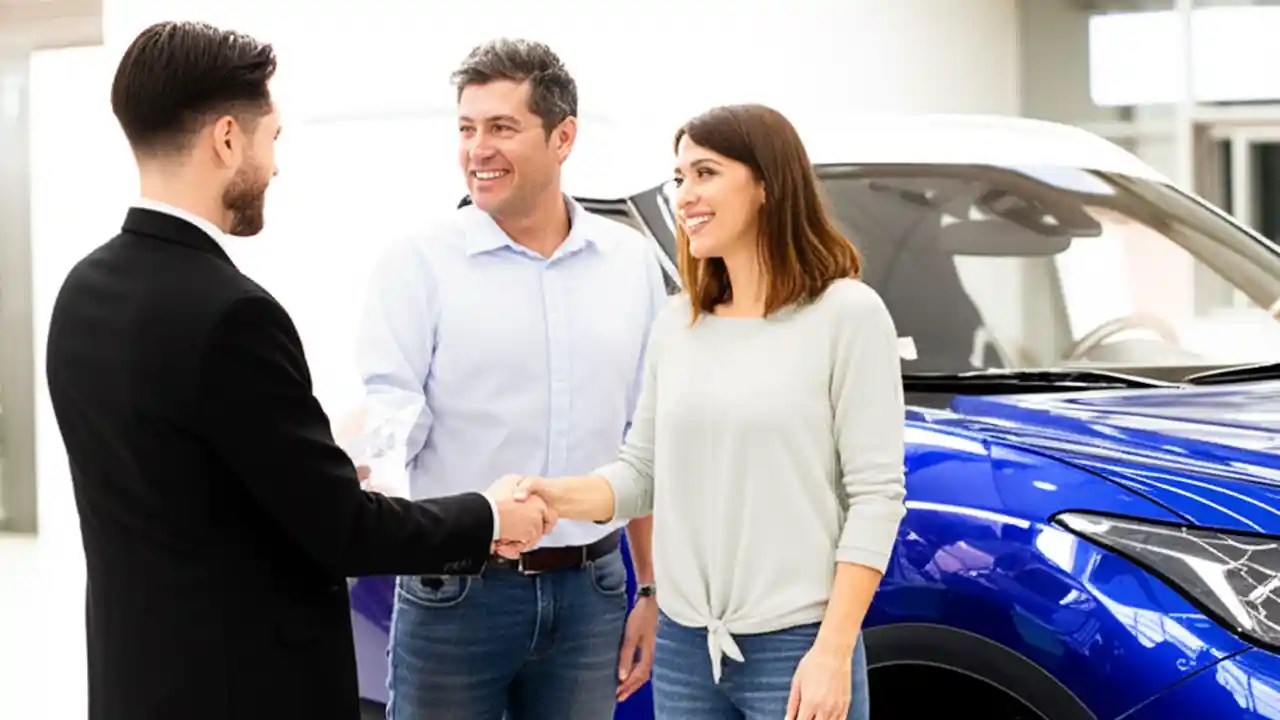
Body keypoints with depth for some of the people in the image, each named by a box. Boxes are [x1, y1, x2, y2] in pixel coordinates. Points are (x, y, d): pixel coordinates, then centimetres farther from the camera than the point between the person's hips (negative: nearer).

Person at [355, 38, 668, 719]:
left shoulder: (631, 262, 8)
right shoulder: (417, 263, -3)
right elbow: (387, 412, -10)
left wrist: (653, 592, 11)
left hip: (589, 592, 3)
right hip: (455, 593, -3)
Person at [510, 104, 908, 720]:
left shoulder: (846, 313, -7)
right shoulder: (676, 323, 10)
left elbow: (876, 495, -10)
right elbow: (642, 470, 12)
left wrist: (833, 652, -16)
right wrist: (560, 496, -10)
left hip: (794, 645, -5)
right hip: (684, 645, 5)